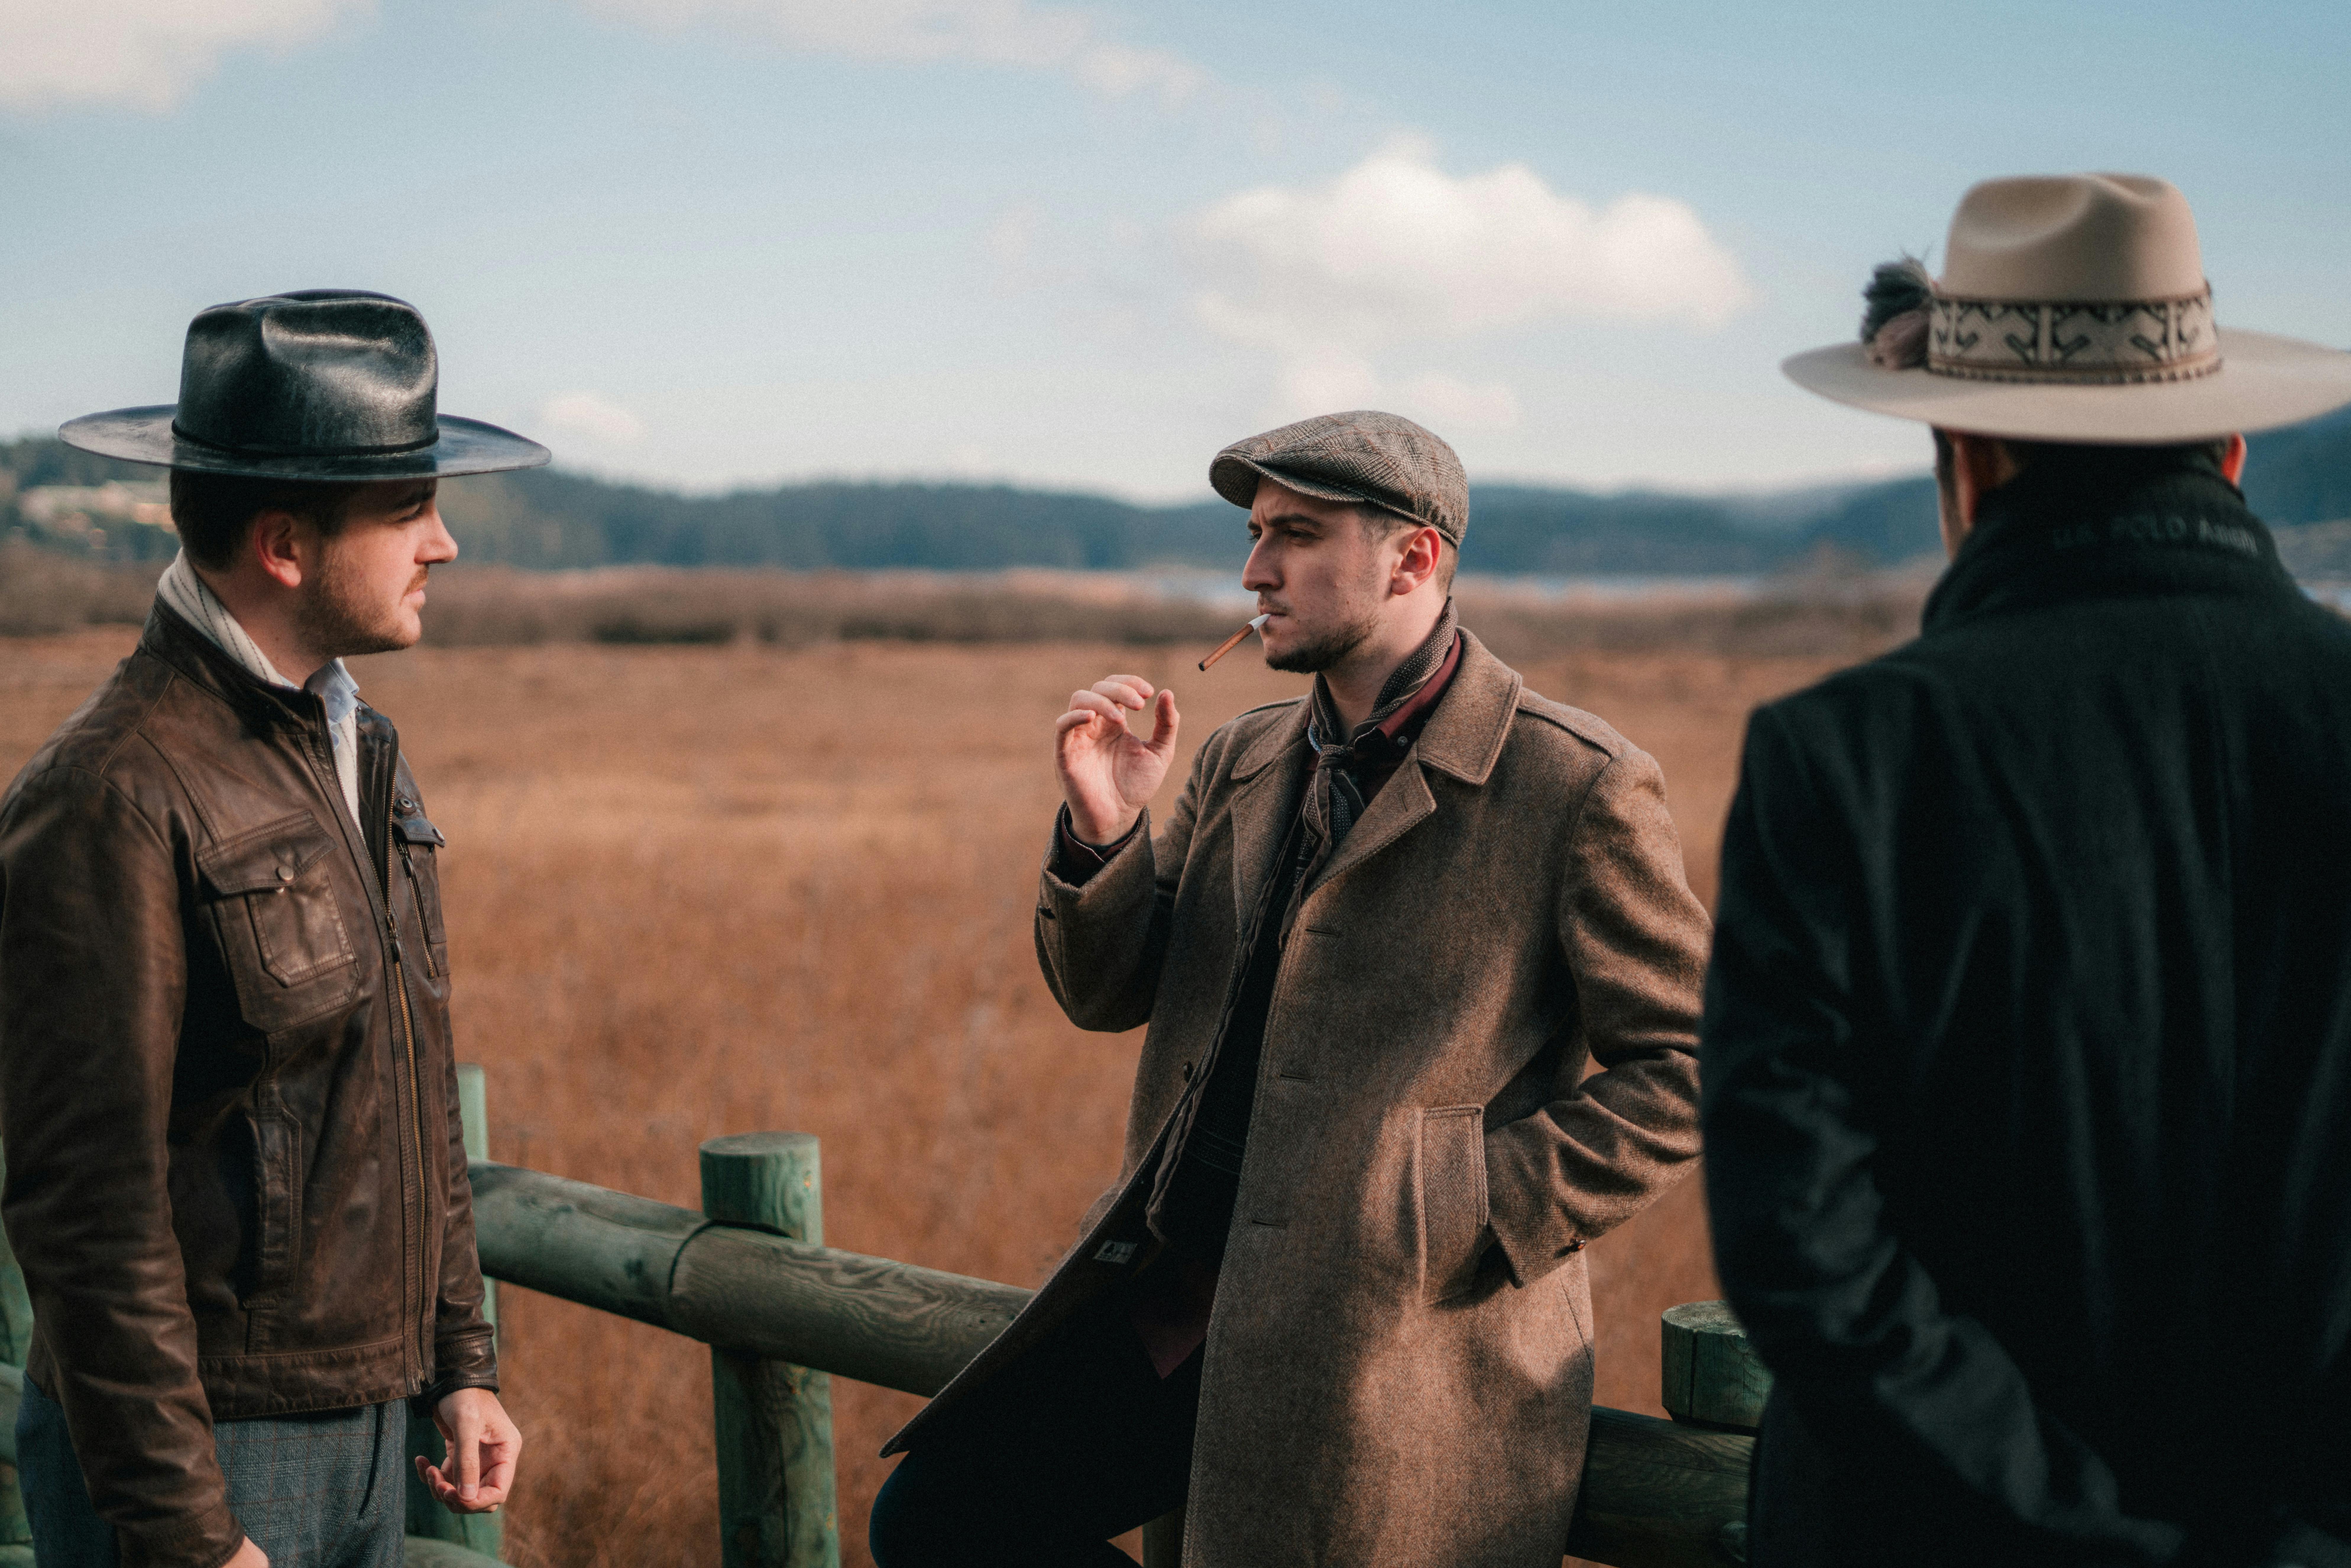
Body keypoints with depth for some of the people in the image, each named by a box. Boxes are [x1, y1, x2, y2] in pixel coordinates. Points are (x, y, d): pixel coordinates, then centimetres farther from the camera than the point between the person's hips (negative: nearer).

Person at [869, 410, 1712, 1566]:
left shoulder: (1576, 788, -9)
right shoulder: (1244, 764, 13)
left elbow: (1679, 1070, -8)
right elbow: (1108, 992, 15)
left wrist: (1476, 1215, -15)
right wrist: (1101, 829, -5)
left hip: (1393, 1346, -7)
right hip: (1181, 1300, 7)